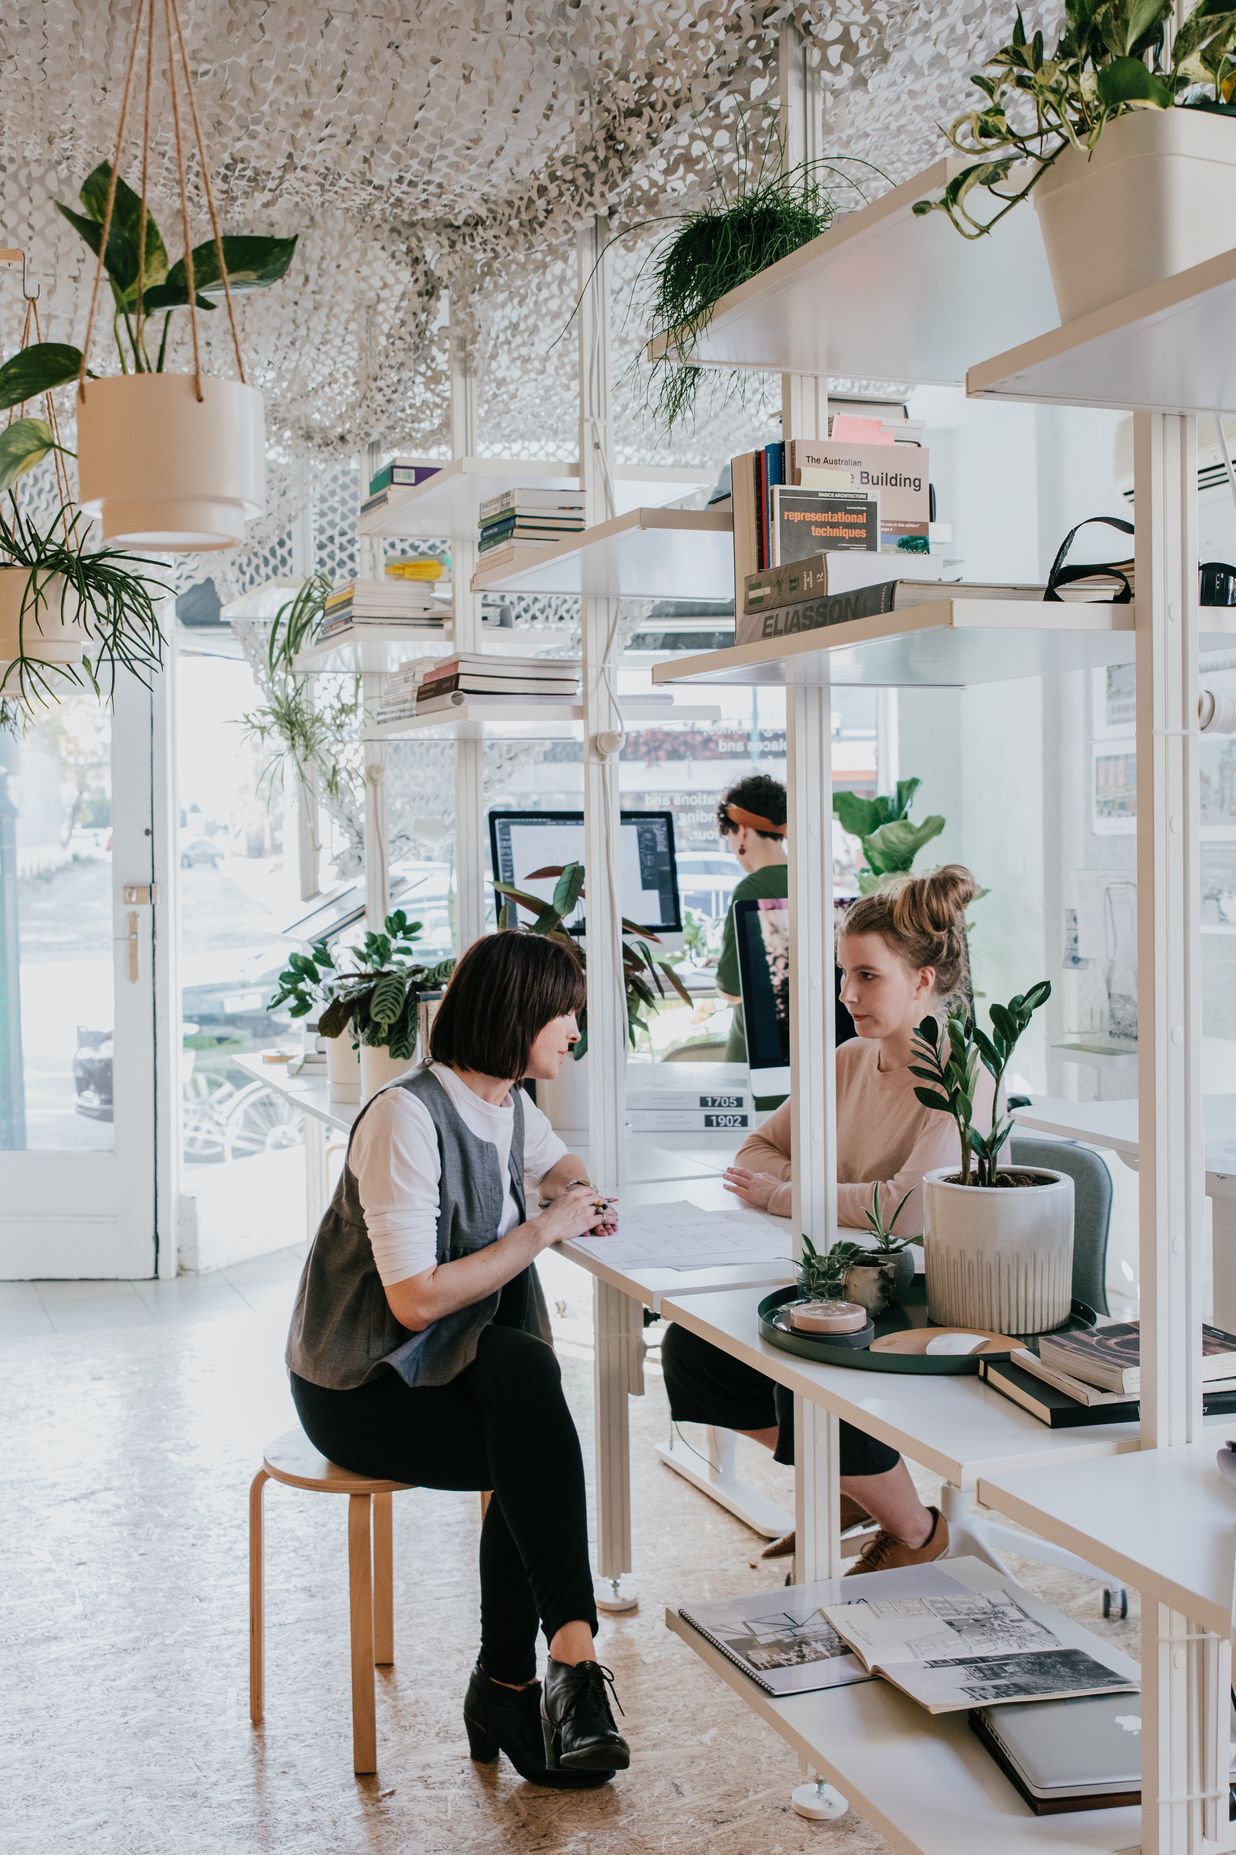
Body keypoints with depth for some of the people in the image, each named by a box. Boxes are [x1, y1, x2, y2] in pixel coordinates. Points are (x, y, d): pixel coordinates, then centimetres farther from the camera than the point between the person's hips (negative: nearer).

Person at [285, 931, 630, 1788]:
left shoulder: (511, 1107, 6)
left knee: (532, 1468, -26)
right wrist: (543, 1229, -18)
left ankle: (509, 1688, -15)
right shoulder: (407, 1117, -20)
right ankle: (573, 1658, -21)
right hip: (361, 1387, -6)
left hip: (452, 1363, 6)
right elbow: (416, 1300, -25)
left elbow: (556, 1160, 32)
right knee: (541, 1458, -29)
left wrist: (579, 1191, 9)